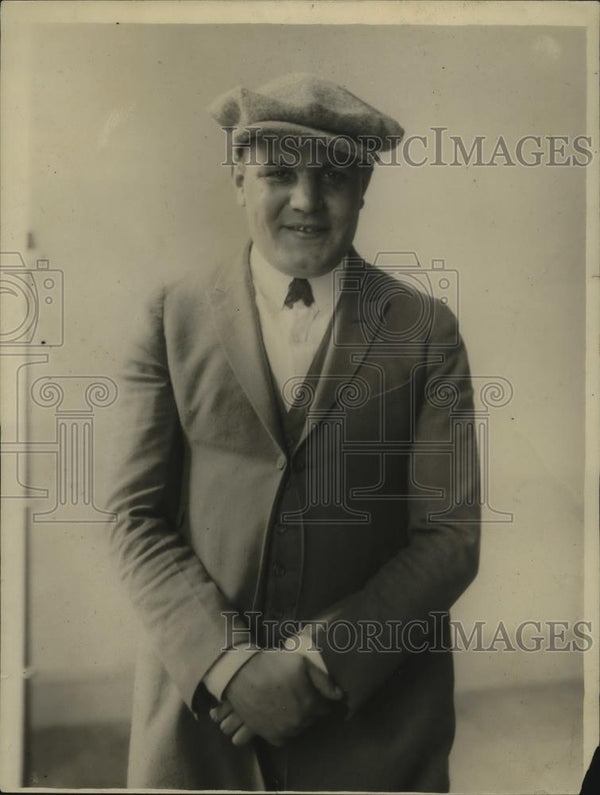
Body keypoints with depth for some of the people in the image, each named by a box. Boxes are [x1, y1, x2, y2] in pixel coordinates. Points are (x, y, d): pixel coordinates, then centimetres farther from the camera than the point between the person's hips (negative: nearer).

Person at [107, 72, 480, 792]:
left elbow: (449, 537, -5)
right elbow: (136, 517, -3)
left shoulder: (425, 328, -3)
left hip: (372, 703, 0)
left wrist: (320, 663, -13)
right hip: (197, 694, 1)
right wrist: (229, 665, -14)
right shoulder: (174, 315, -1)